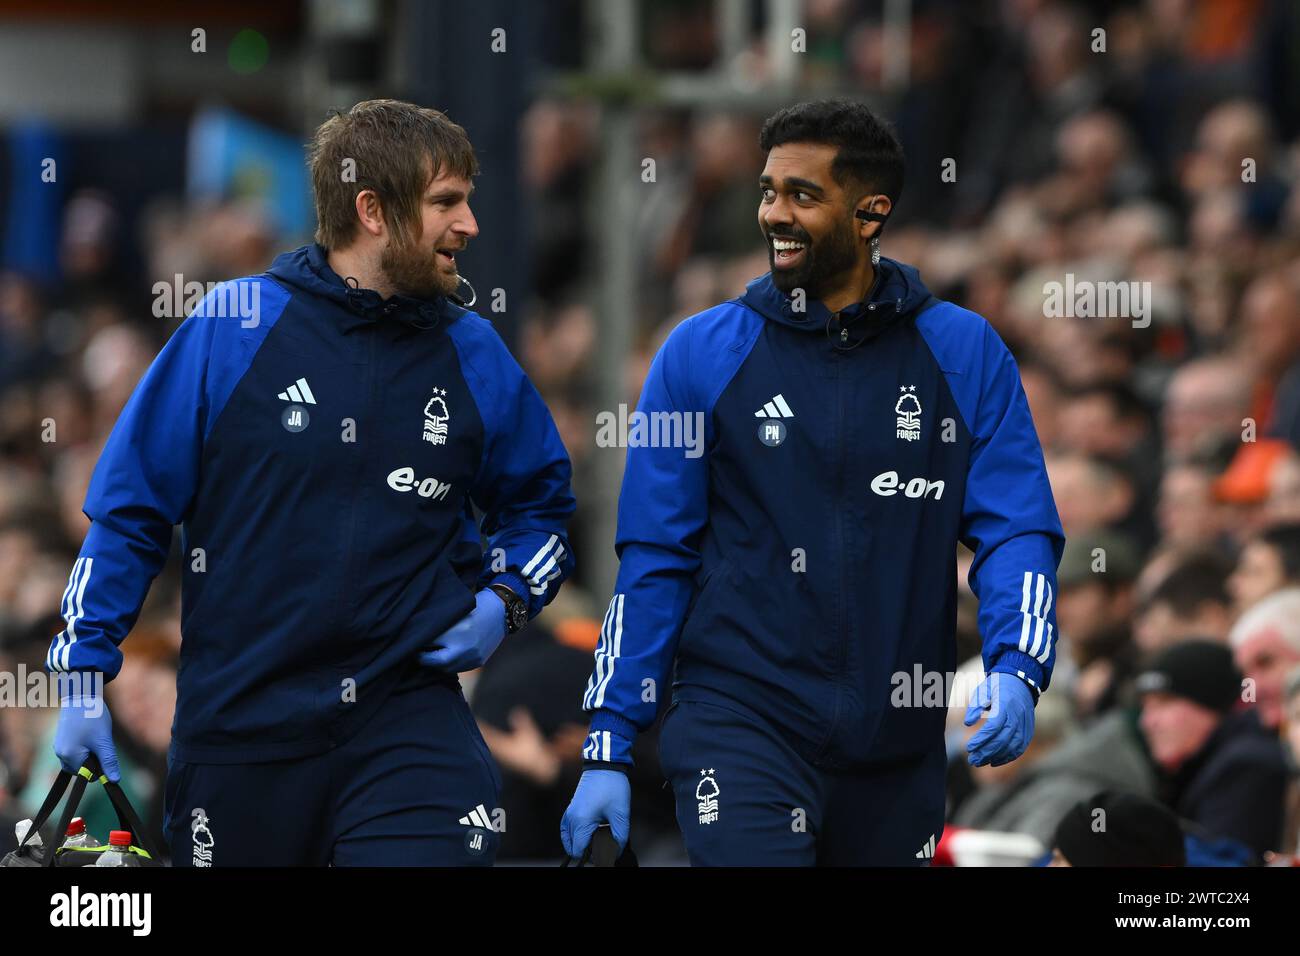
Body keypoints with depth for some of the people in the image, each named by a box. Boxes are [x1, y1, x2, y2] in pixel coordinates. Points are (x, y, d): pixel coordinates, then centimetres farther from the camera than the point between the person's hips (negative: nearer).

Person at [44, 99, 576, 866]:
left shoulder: (471, 351, 4)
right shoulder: (236, 325, -5)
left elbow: (541, 505, 20)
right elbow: (130, 506, 0)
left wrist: (503, 602, 1)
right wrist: (84, 675, -2)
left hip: (407, 714, 1)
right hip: (238, 726, -1)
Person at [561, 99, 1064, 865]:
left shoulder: (966, 354, 3)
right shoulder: (703, 354, 1)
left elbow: (1018, 532, 1)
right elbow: (654, 559, 3)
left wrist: (1016, 672, -17)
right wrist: (609, 749, -1)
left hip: (898, 742, 2)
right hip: (743, 724, -2)